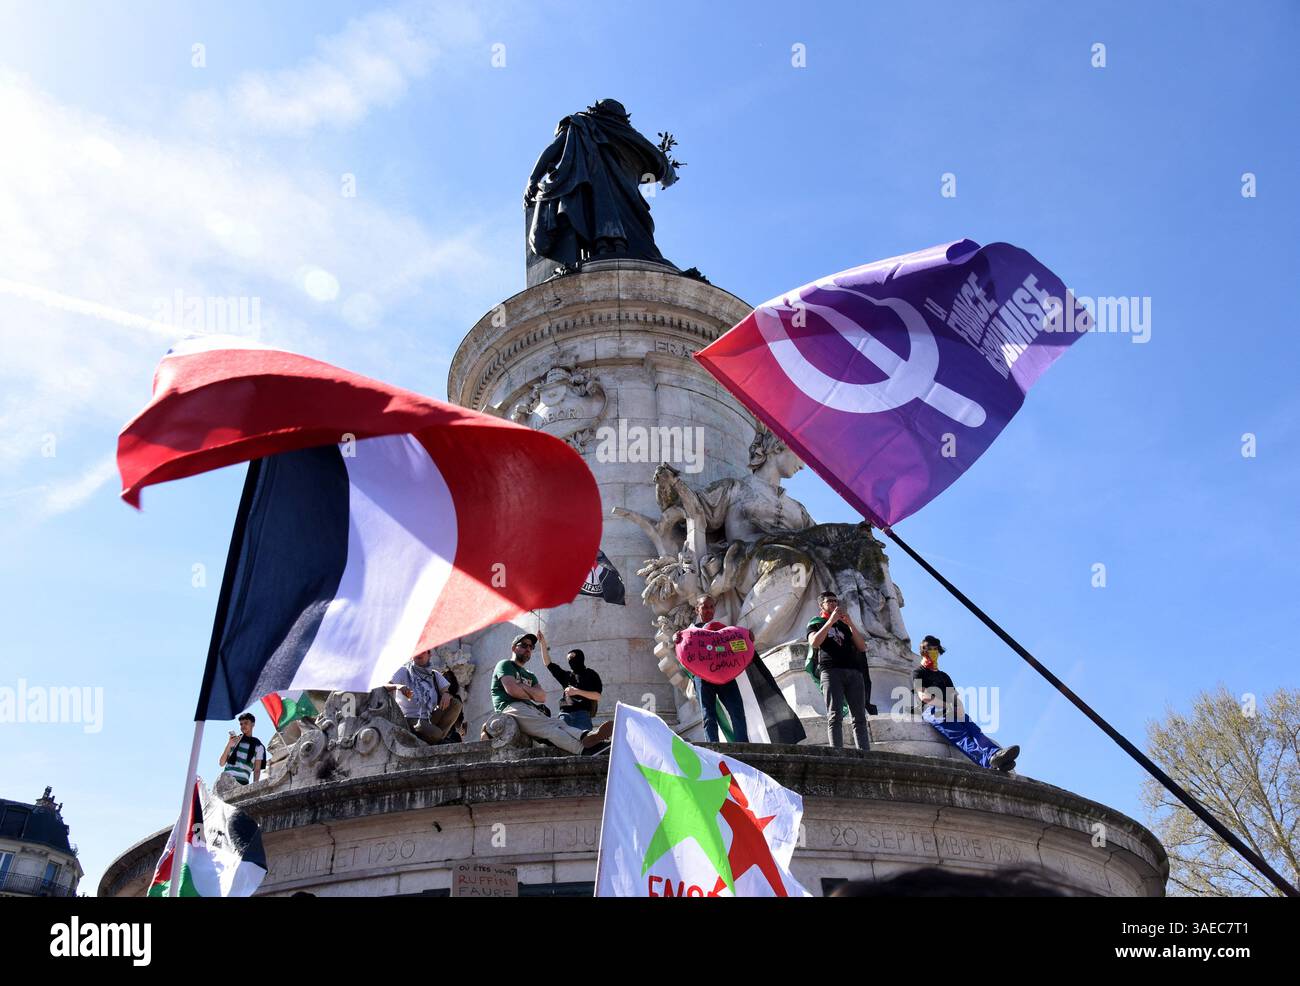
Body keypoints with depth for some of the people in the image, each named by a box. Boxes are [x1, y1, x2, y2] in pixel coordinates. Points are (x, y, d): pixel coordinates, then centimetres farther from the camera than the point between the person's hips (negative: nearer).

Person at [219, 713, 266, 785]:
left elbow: (257, 770, 9)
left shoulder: (258, 746, 11)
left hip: (242, 782, -2)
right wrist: (229, 745, -2)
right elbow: (222, 763, 10)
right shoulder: (234, 741, 15)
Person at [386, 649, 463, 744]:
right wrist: (397, 686, -32)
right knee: (435, 733, -35)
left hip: (430, 718, 5)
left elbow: (446, 690, 4)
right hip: (412, 719, -5)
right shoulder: (404, 671, 2)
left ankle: (440, 737, -14)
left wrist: (446, 694, -22)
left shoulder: (435, 675, 13)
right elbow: (385, 687, -9)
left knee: (456, 703, -17)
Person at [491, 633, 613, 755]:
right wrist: (532, 695, 9)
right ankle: (584, 747, -63)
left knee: (560, 725, -28)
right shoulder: (505, 665, 14)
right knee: (549, 727, -35)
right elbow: (511, 690, -7)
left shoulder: (530, 675, 35)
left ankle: (587, 736, -61)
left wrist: (523, 687, -3)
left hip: (531, 710, 7)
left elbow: (542, 696, 13)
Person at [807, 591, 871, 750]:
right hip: (831, 670, -3)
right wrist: (831, 621, -5)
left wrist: (850, 623, 5)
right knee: (835, 716, -15)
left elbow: (862, 647, 16)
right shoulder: (816, 623, 20)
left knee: (859, 717, -7)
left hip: (854, 671, 3)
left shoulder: (845, 625, 29)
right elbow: (814, 643, -2)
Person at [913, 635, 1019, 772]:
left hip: (951, 711, 6)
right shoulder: (918, 673, 19)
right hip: (932, 710, -6)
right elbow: (923, 696, 0)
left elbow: (955, 696, 22)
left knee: (972, 728, -29)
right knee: (959, 735, -34)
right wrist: (947, 705, -12)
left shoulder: (944, 676, 36)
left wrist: (960, 708, -4)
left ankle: (995, 753, -58)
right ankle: (987, 759, -62)